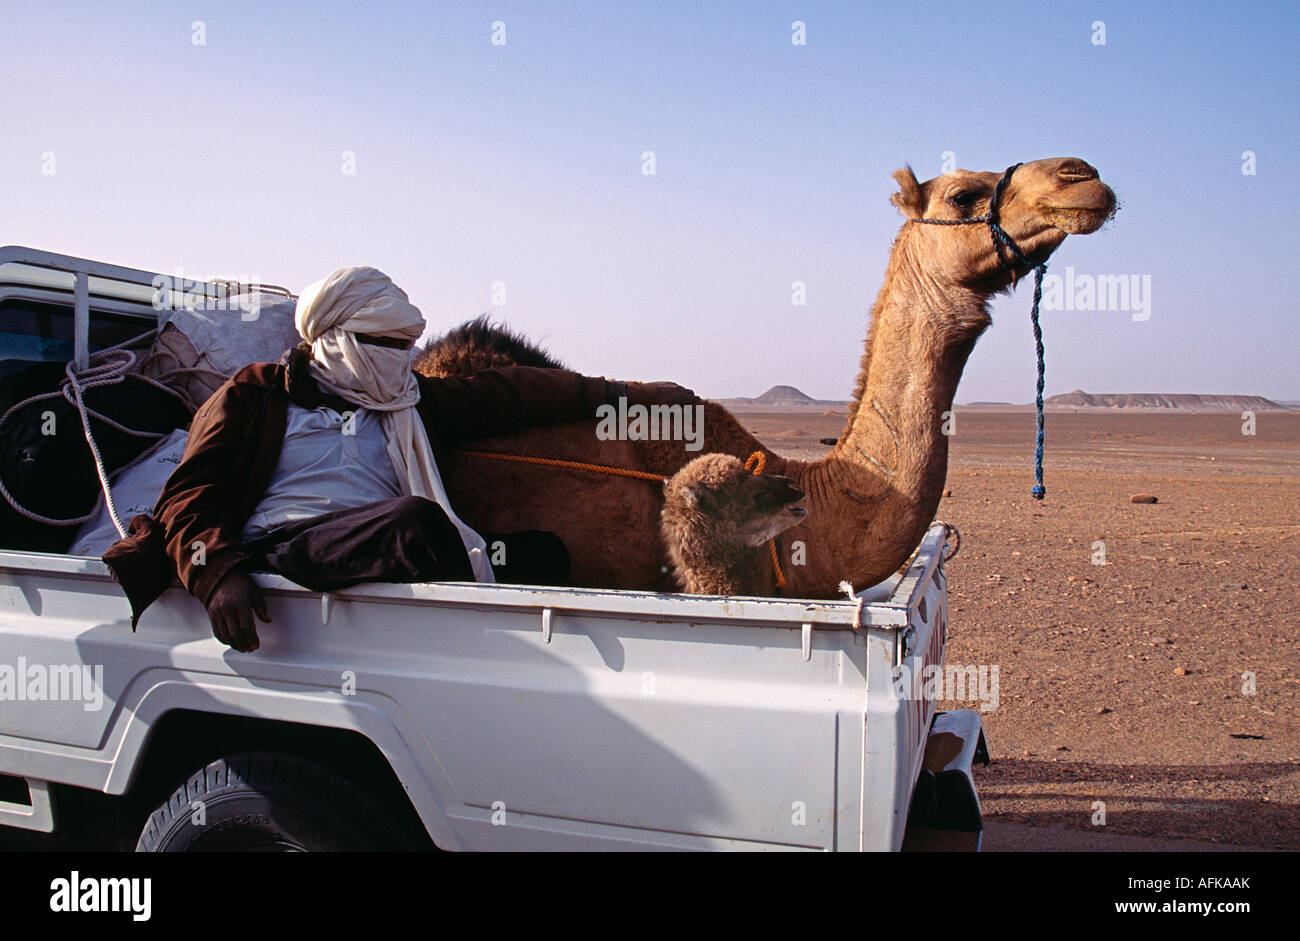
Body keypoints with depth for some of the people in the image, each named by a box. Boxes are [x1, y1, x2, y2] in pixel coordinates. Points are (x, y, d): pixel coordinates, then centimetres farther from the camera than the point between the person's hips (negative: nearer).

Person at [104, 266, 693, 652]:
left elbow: (504, 393, 19)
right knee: (418, 519, -34)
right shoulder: (257, 394, 15)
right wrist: (218, 572, -17)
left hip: (384, 562, 5)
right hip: (279, 554, -5)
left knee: (542, 551, -15)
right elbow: (189, 495, 5)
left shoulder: (407, 405, 28)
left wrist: (619, 395, 11)